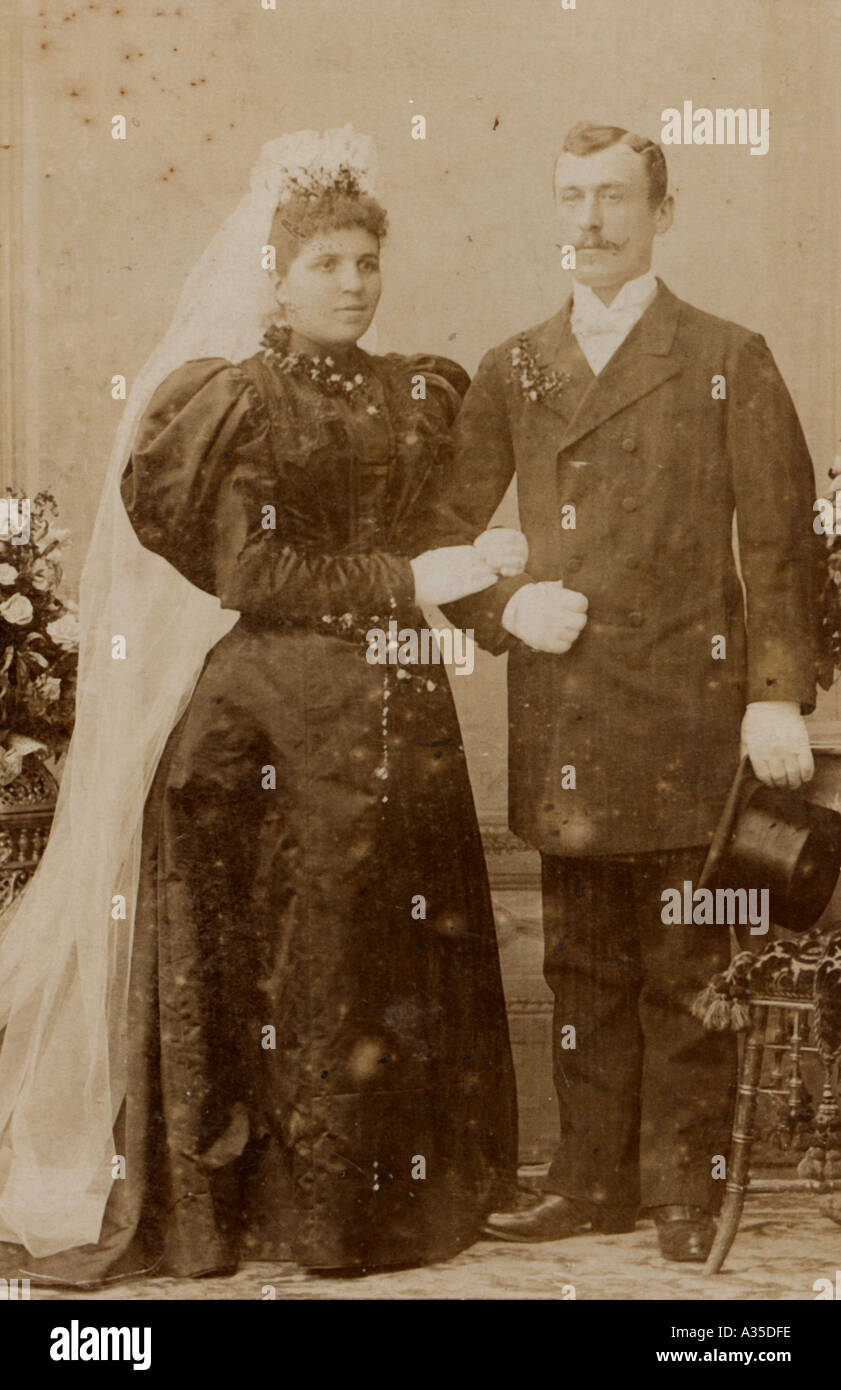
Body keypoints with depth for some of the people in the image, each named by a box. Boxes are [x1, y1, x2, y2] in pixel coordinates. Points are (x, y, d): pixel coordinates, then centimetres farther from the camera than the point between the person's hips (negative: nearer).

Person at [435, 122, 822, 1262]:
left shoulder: (729, 363, 4)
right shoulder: (513, 372, 13)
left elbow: (780, 542, -1)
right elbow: (447, 531, 17)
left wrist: (779, 696, -10)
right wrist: (504, 604, -3)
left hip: (686, 712, -3)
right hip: (560, 720, 4)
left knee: (685, 970, 1)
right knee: (583, 966, 9)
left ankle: (686, 1189, 11)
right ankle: (594, 1180, 18)